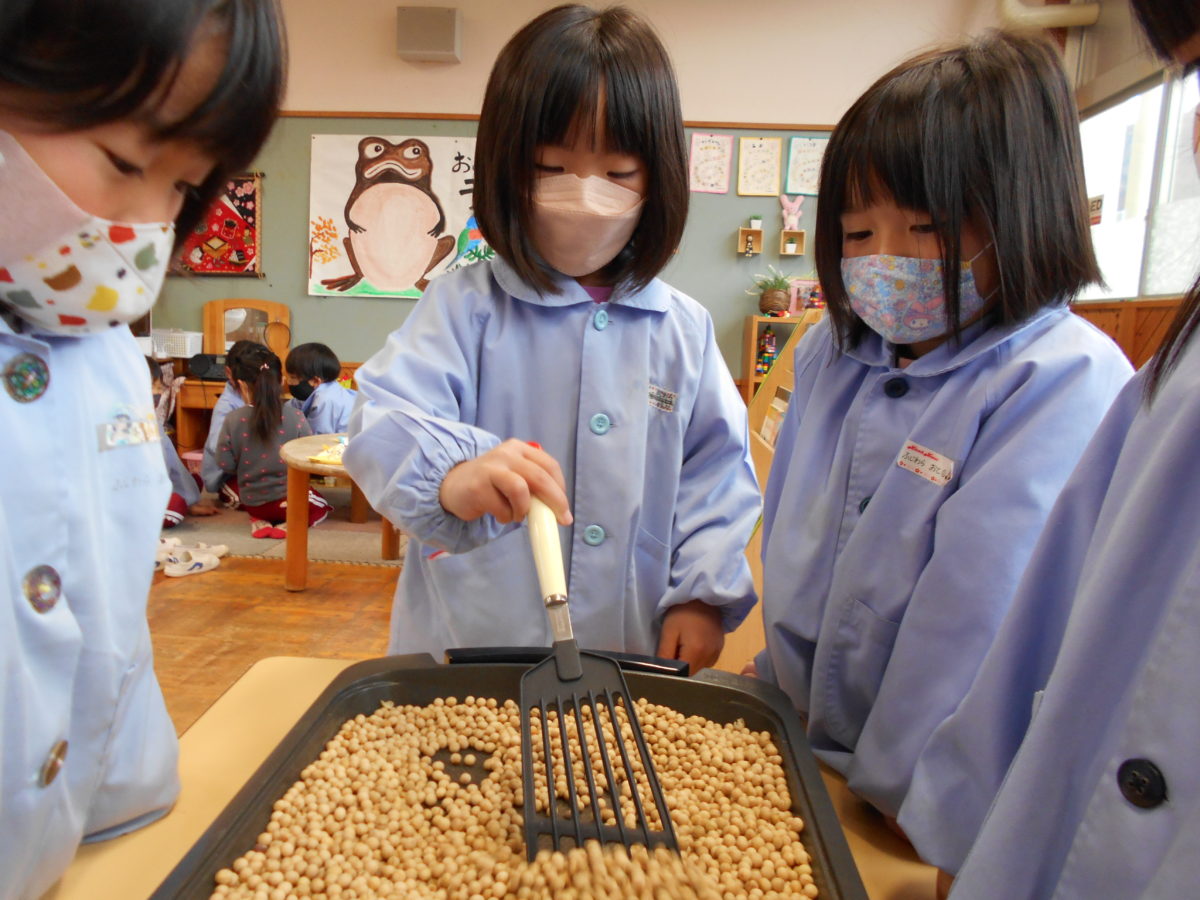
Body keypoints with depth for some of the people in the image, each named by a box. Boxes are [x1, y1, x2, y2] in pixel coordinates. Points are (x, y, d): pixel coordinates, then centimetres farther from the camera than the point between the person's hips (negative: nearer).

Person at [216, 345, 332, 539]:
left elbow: (225, 464, -6)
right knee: (320, 506, 28)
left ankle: (260, 520, 5)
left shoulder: (232, 420, -12)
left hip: (251, 502, 3)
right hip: (289, 499, -3)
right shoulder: (295, 417, -16)